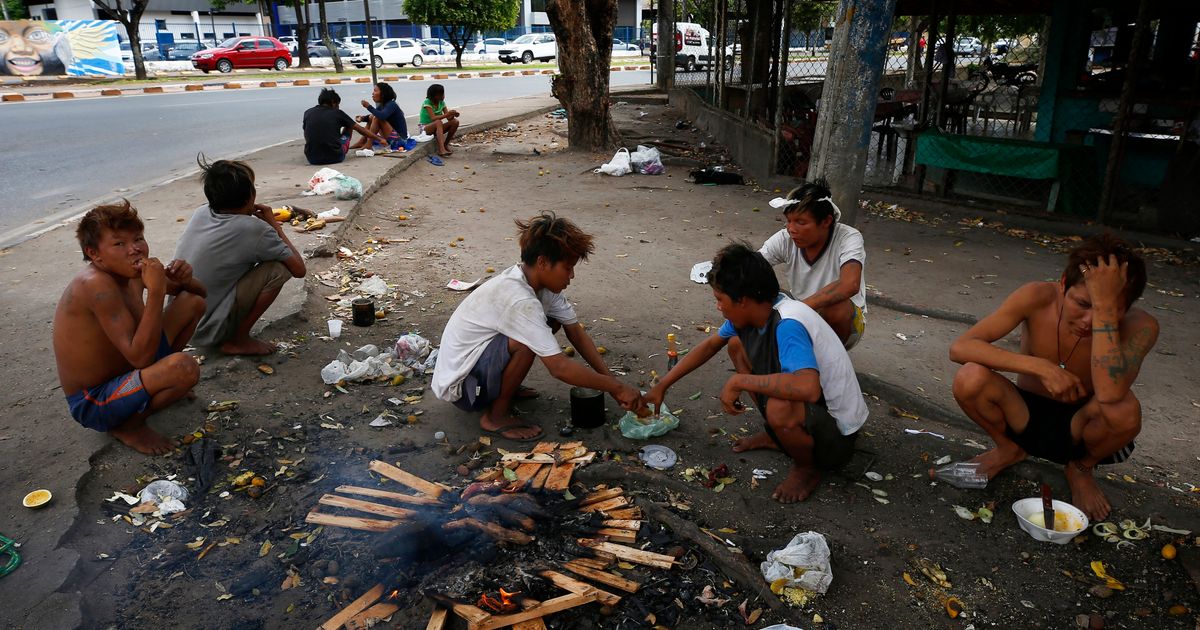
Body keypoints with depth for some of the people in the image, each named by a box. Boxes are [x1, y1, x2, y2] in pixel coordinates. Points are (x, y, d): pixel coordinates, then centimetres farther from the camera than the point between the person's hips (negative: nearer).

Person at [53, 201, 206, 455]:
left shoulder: (131, 271, -2)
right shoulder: (97, 284, -27)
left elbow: (198, 292, 12)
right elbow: (140, 357, -32)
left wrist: (183, 278, -12)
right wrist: (156, 290, -34)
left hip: (125, 370, 9)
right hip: (93, 404, -9)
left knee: (193, 302, 9)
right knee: (184, 368, -38)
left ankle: (161, 385, 17)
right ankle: (127, 426, -8)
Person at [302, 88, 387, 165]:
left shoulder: (308, 113, 8)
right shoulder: (337, 113, 3)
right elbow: (361, 129, 9)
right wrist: (380, 139, 21)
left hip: (312, 159, 3)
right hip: (335, 158, -3)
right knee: (349, 127, 22)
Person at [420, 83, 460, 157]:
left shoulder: (442, 102, 1)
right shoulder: (427, 103, -17)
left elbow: (448, 118, -5)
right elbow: (433, 118, -30)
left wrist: (452, 114, -27)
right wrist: (447, 114, -40)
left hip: (437, 128, 6)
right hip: (425, 128, -6)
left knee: (455, 121, -16)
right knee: (439, 122, -38)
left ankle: (446, 144, -6)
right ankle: (441, 149, -49)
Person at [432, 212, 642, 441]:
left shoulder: (542, 282, -6)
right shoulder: (519, 299, -32)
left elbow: (577, 333, 1)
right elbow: (559, 368, -33)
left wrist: (610, 380, -6)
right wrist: (617, 388, -24)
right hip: (459, 386, -9)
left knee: (552, 321, 4)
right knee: (526, 341, -31)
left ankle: (504, 386, 14)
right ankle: (496, 416, -10)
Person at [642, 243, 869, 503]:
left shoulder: (787, 325, -33)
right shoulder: (754, 311, -7)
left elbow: (808, 388, -49)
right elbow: (710, 345, 9)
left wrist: (738, 382, -35)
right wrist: (661, 387, 11)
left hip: (838, 435, -8)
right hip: (809, 405, 8)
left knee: (778, 407, -39)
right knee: (737, 344, 6)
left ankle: (807, 469, -4)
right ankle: (776, 435, 18)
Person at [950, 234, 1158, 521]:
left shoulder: (1139, 327, -23)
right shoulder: (1039, 298, -21)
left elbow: (1110, 395, -42)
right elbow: (960, 348, -27)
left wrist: (1105, 306, -42)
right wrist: (1040, 367, -35)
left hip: (1079, 427, 0)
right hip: (1025, 417, 0)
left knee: (1125, 410, -34)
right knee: (970, 379, -30)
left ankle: (1081, 468, 2)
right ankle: (1009, 448, 5)